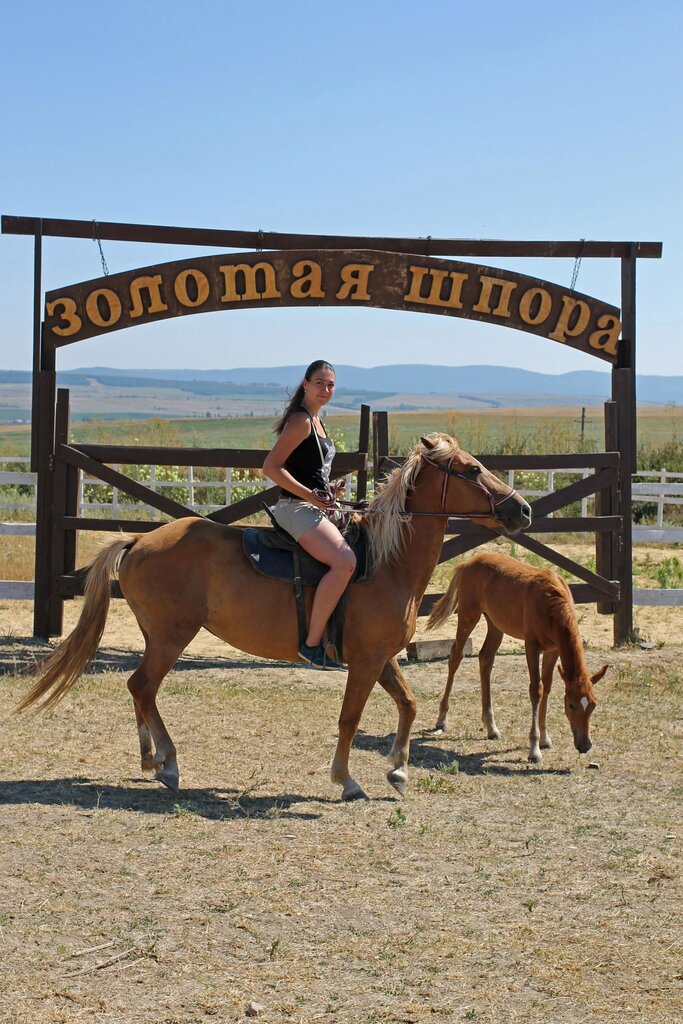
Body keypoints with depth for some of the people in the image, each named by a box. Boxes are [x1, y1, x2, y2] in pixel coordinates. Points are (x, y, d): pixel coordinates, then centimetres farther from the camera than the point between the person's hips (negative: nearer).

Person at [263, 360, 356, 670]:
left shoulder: (315, 420, 18)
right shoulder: (301, 421, -12)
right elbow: (271, 467, -19)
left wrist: (327, 492, 9)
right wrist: (310, 495, -20)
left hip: (313, 508, 11)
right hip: (296, 508, -11)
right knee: (345, 562, -28)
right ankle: (312, 644, -26)